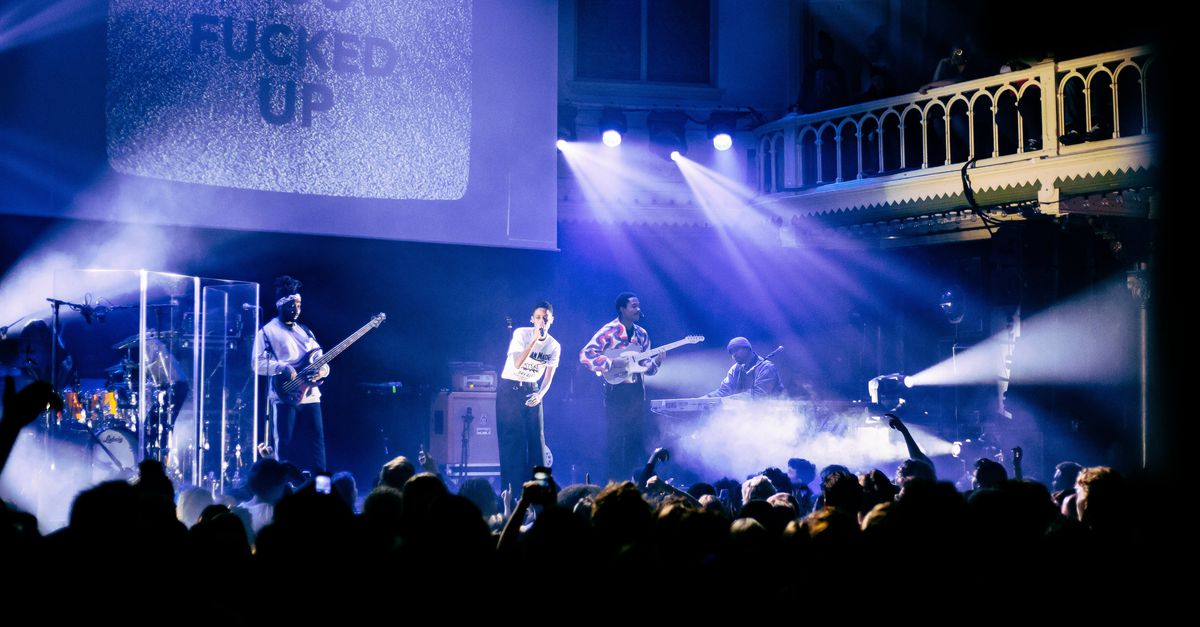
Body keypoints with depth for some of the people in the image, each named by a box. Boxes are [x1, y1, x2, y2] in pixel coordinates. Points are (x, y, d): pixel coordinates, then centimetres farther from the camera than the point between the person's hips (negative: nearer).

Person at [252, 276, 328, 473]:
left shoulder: (304, 331, 20)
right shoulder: (268, 332, 2)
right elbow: (258, 364, -6)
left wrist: (323, 370, -5)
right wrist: (282, 367, -20)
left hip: (310, 395, 5)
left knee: (316, 442, 1)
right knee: (285, 446, -5)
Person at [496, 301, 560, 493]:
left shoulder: (554, 346, 1)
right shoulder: (521, 334, -12)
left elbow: (549, 377, 5)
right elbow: (517, 364, -24)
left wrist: (540, 394, -14)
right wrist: (534, 339, -29)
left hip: (532, 391, 4)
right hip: (510, 389, -4)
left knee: (537, 439, -1)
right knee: (512, 439, -8)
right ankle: (512, 489, -4)